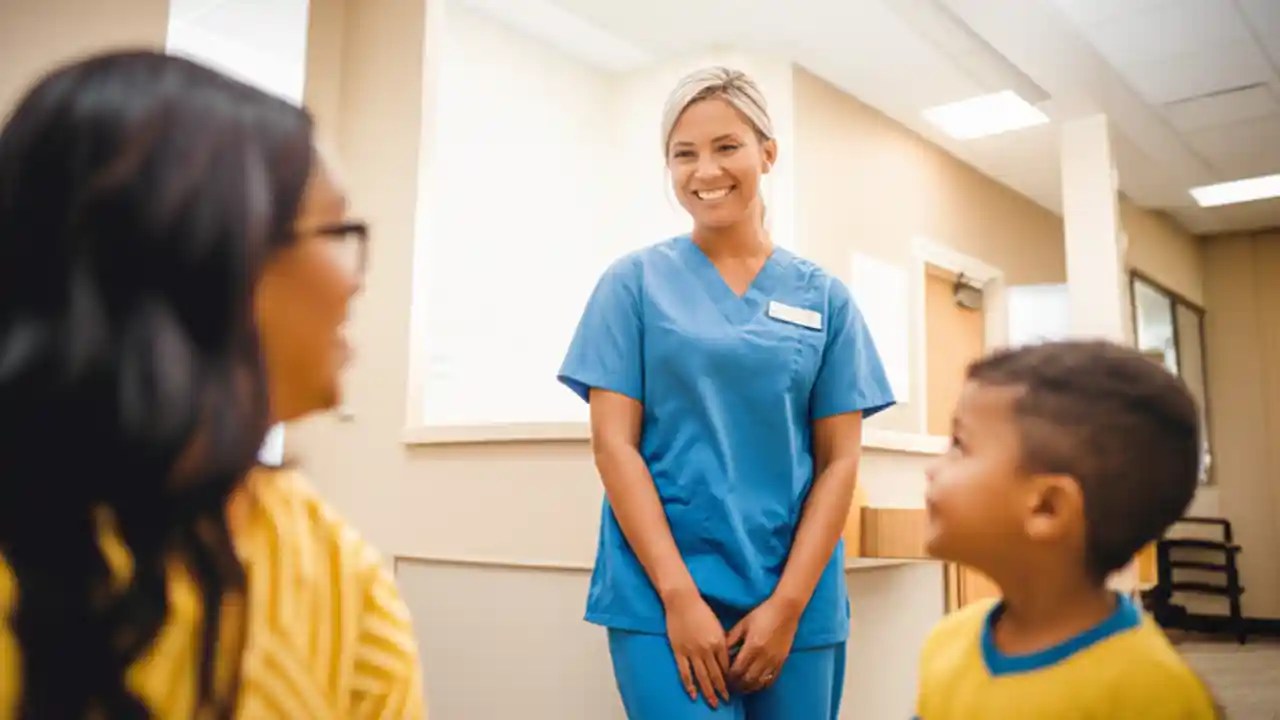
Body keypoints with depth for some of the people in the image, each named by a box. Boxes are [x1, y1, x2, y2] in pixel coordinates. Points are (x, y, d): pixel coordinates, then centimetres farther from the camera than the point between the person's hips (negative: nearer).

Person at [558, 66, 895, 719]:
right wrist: (680, 596, -10)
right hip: (660, 598, -2)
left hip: (796, 601, 2)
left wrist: (787, 604, -6)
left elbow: (838, 460, 3)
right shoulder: (635, 282, 2)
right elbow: (613, 444, -4)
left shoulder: (823, 297, 6)